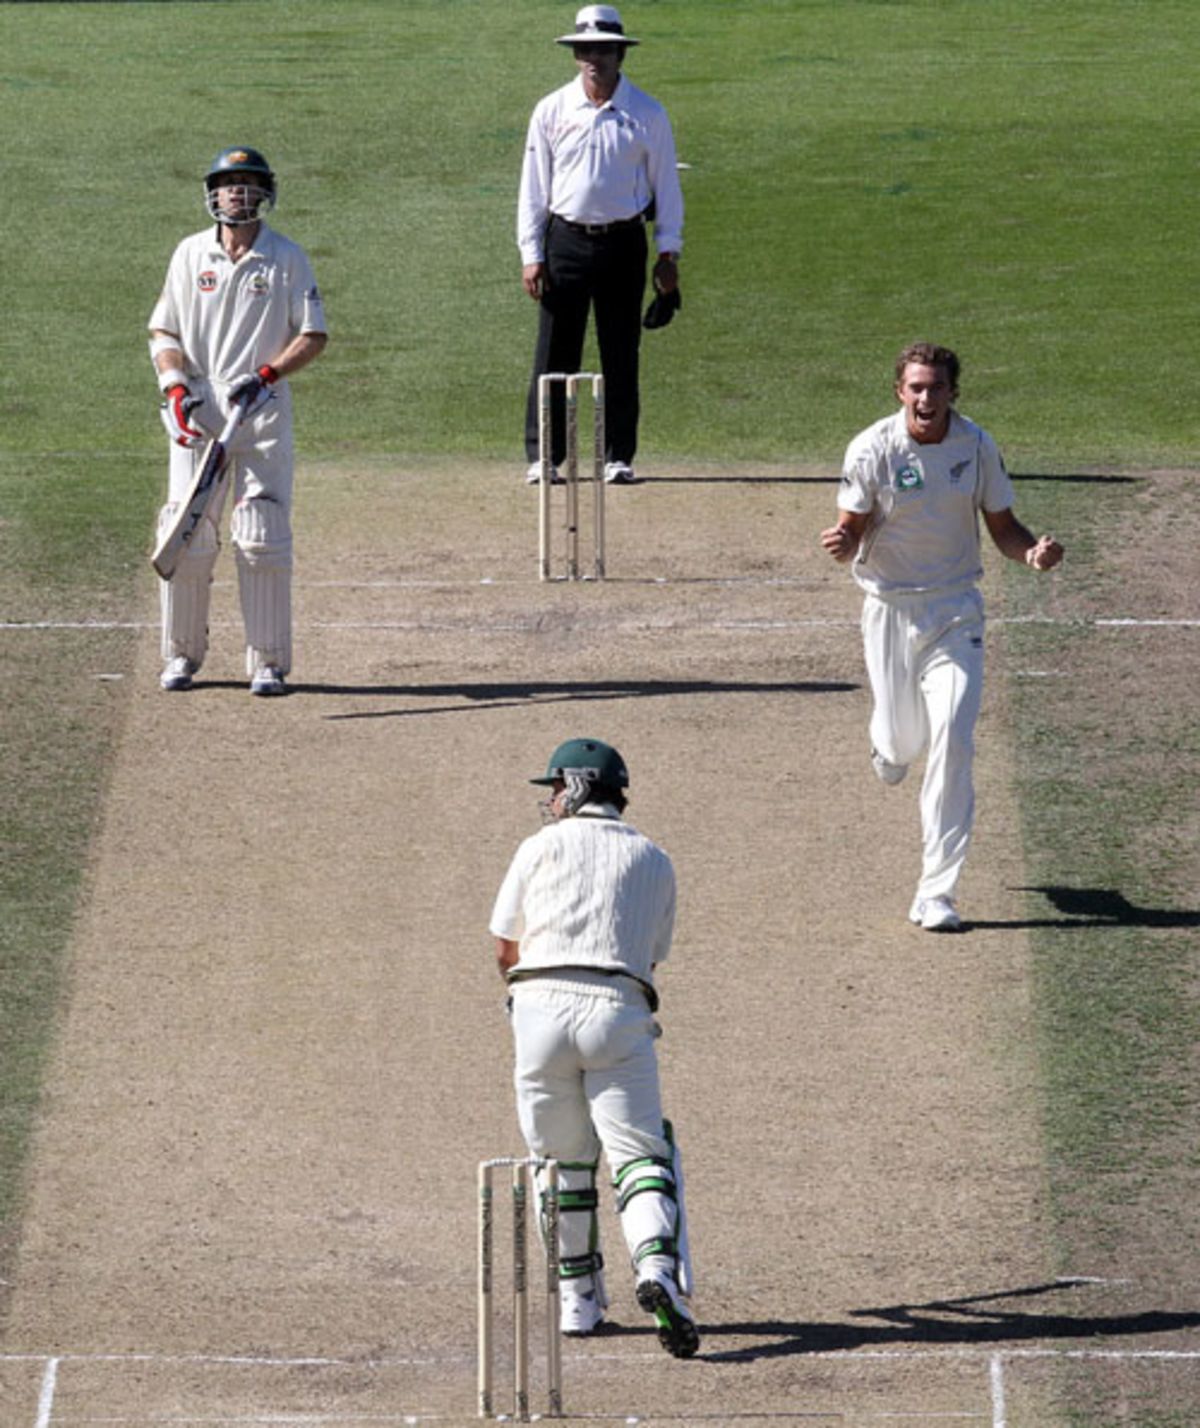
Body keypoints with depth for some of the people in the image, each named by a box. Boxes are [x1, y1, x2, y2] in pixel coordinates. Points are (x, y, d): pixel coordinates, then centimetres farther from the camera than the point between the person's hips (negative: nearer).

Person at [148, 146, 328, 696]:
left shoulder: (287, 258, 2)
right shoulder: (190, 254, 8)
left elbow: (313, 336, 0)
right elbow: (163, 332, 10)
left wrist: (266, 374, -15)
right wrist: (176, 386, -7)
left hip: (263, 408, -2)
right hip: (197, 412, 2)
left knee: (263, 539, -5)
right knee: (187, 538, 0)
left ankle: (268, 662, 0)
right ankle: (182, 655, 13)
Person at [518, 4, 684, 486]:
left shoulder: (647, 115, 3)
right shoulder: (552, 111, 3)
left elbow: (665, 184, 7)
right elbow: (533, 187, 5)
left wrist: (668, 253, 2)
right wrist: (531, 255, -1)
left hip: (623, 243, 0)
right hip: (566, 242, 0)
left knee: (621, 356, 3)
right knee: (555, 353, -2)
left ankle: (619, 456, 9)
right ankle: (542, 457, 2)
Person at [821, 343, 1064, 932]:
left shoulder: (977, 447, -6)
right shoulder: (872, 450, -11)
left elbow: (1002, 527, 3)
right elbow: (853, 531, -6)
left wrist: (1033, 551, -19)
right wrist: (841, 544, -31)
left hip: (956, 610, 0)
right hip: (891, 609, 0)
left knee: (952, 743, -12)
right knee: (902, 744, 8)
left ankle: (935, 894, -9)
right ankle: (888, 741, 51)